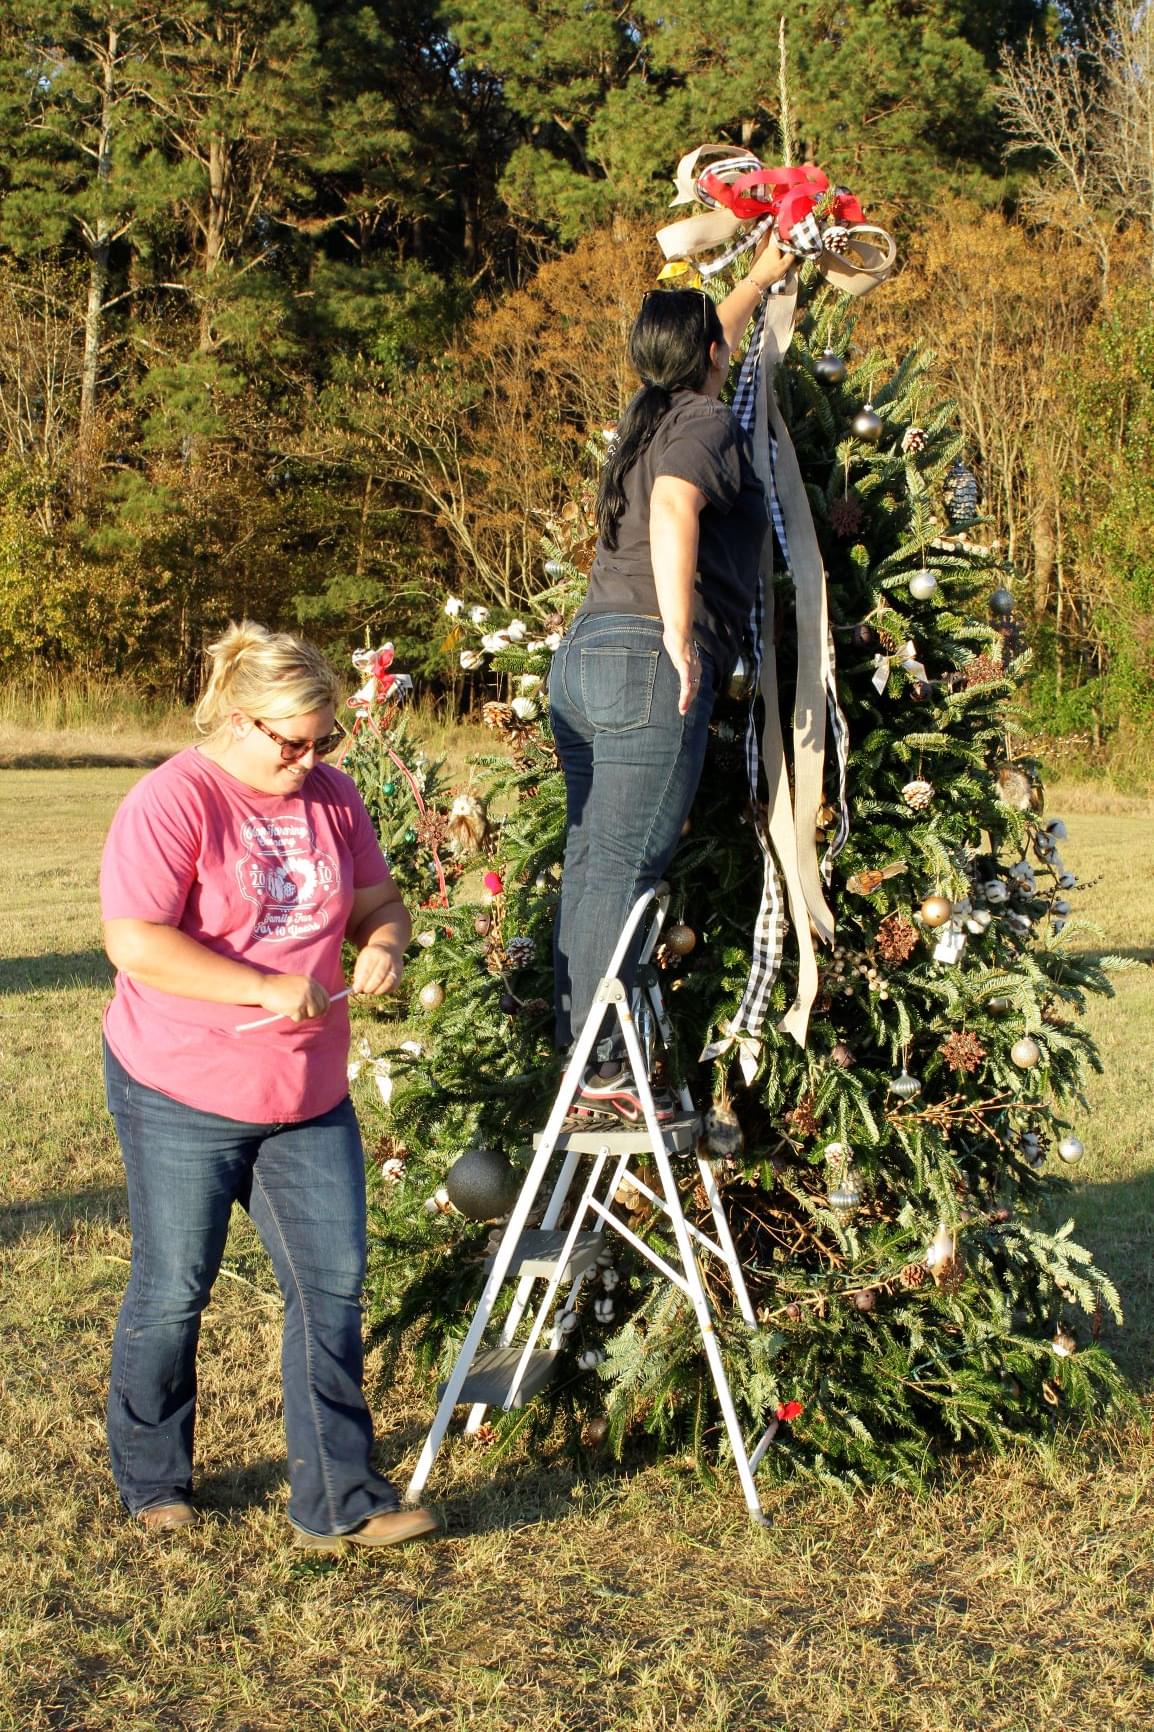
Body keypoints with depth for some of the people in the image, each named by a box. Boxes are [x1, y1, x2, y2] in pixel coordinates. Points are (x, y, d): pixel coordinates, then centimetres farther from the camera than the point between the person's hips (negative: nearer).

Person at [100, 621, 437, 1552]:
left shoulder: (332, 796, 5)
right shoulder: (170, 803, -15)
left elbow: (378, 899, 16)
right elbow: (134, 944, -23)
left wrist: (384, 943, -8)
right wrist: (269, 989, -27)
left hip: (311, 1096, 6)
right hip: (182, 1095, -6)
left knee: (334, 1284, 3)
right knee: (173, 1292, 7)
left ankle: (339, 1499, 12)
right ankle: (152, 1480, 29)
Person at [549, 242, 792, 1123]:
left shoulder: (649, 416, 22)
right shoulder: (710, 422, -3)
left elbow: (705, 354, 45)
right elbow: (675, 505, -24)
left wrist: (761, 278, 58)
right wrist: (681, 633, -28)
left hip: (583, 654, 9)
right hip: (648, 663, -9)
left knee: (590, 861, 8)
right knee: (624, 867, -9)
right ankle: (603, 1073, -9)